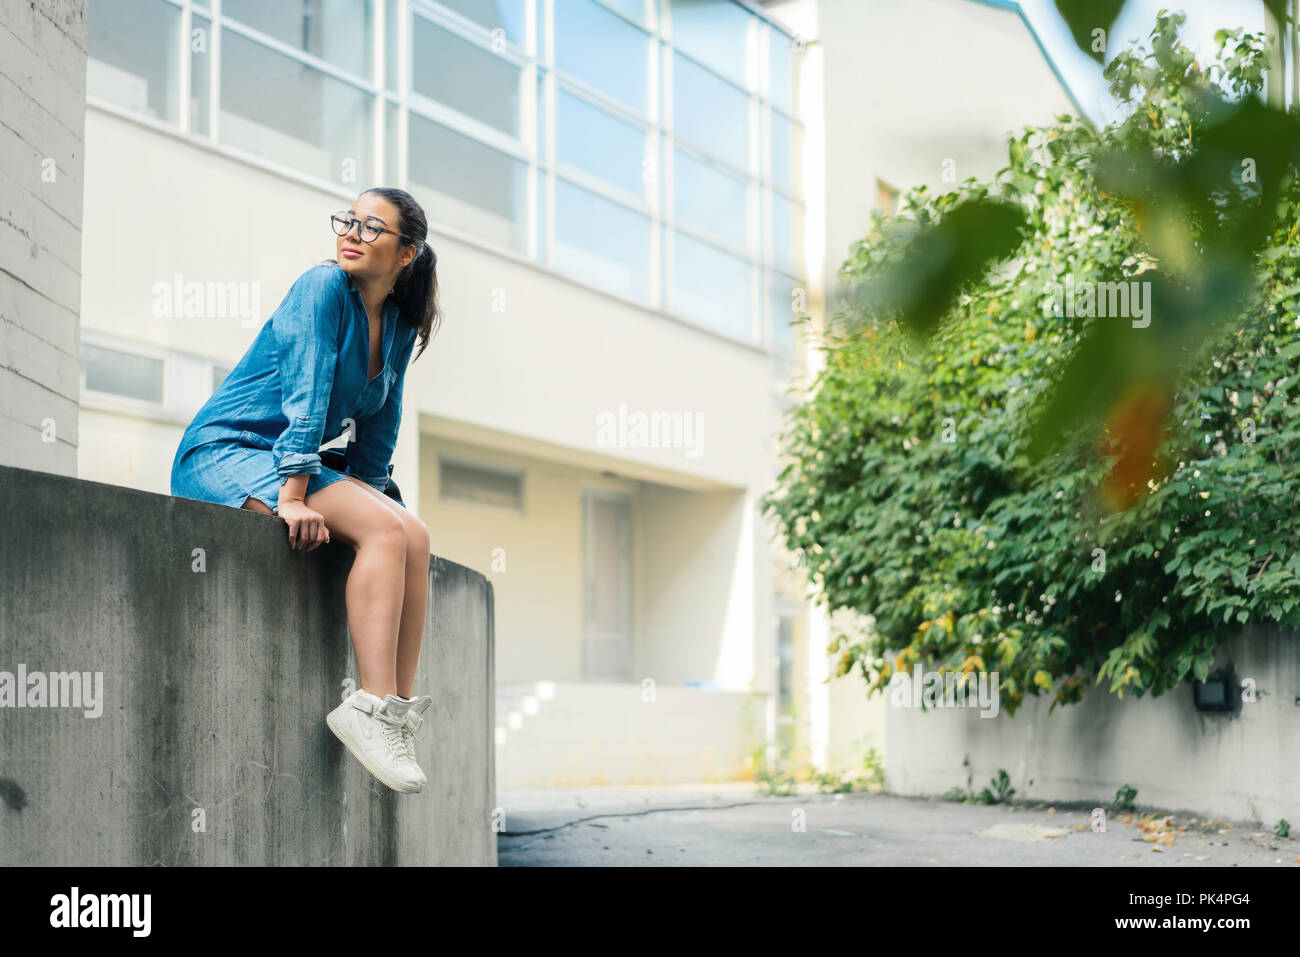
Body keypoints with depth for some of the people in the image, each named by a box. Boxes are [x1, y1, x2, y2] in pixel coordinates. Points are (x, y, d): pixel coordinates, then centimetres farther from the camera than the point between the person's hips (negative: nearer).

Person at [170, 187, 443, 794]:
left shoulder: (399, 328, 11)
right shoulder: (324, 288, -12)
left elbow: (377, 433, 18)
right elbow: (305, 395, -20)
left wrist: (365, 495, 8)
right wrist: (291, 498, -26)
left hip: (290, 464, 8)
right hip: (223, 454, -8)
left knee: (416, 537, -13)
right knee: (384, 529, -26)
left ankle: (396, 713, -16)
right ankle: (371, 704, -30)